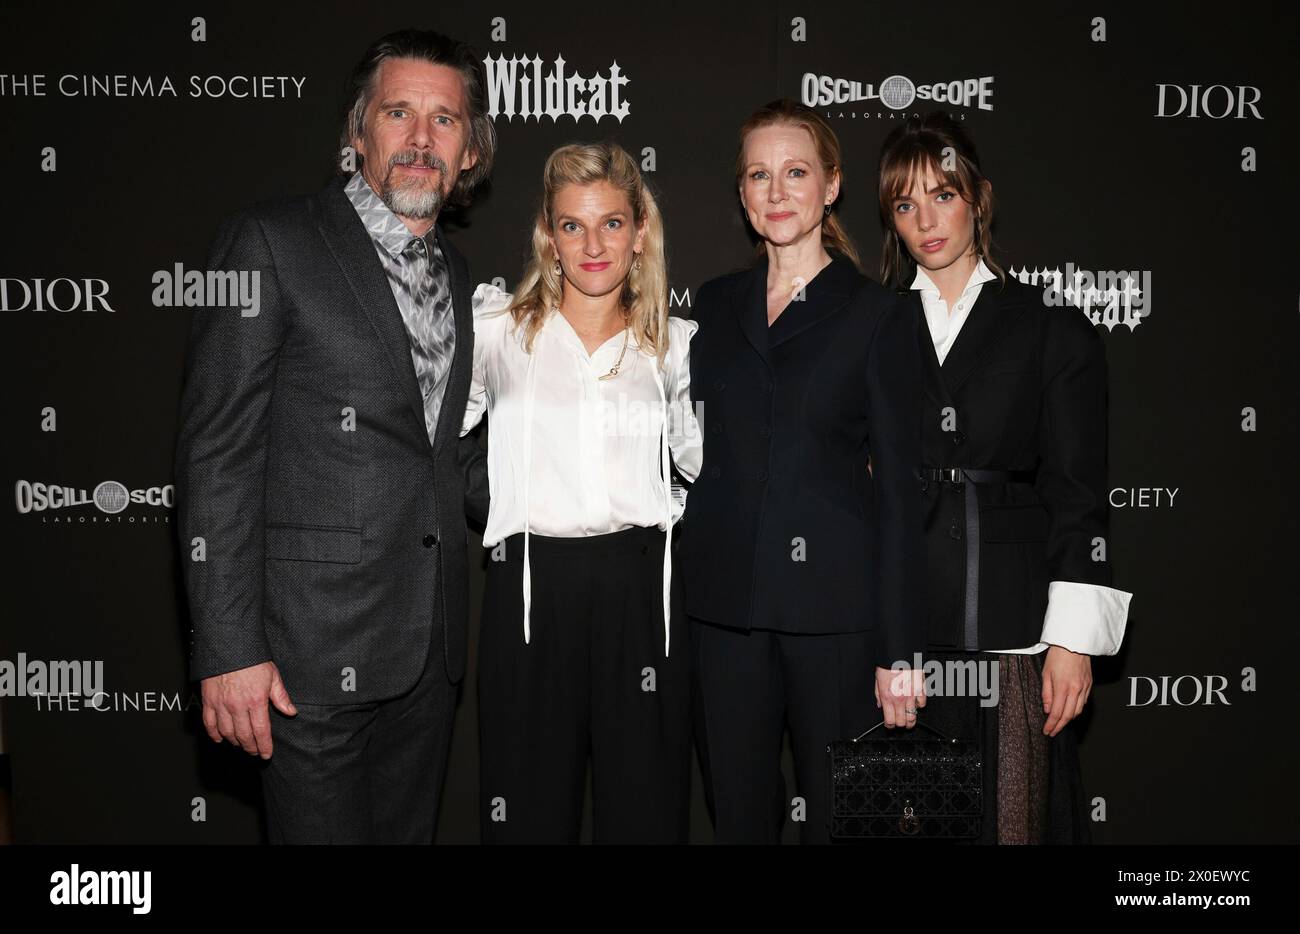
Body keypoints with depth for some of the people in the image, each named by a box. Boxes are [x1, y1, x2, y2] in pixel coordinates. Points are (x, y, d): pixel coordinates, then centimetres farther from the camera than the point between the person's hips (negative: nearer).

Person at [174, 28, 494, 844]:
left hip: (430, 650, 7)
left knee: (411, 830, 17)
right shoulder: (271, 244, -7)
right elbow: (217, 454, -12)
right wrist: (228, 650, -16)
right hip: (314, 650, -6)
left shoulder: (455, 272, 14)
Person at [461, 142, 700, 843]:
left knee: (646, 806, 7)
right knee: (530, 810, 7)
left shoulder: (674, 344, 10)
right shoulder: (497, 326, 5)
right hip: (530, 586, -1)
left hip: (638, 588, 1)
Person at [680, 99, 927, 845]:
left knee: (840, 812, 6)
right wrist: (678, 597, 7)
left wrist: (899, 652, -8)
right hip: (725, 603, 4)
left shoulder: (876, 316, -2)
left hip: (833, 605, -3)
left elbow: (899, 489, -5)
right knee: (738, 811, 11)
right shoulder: (715, 305, 11)